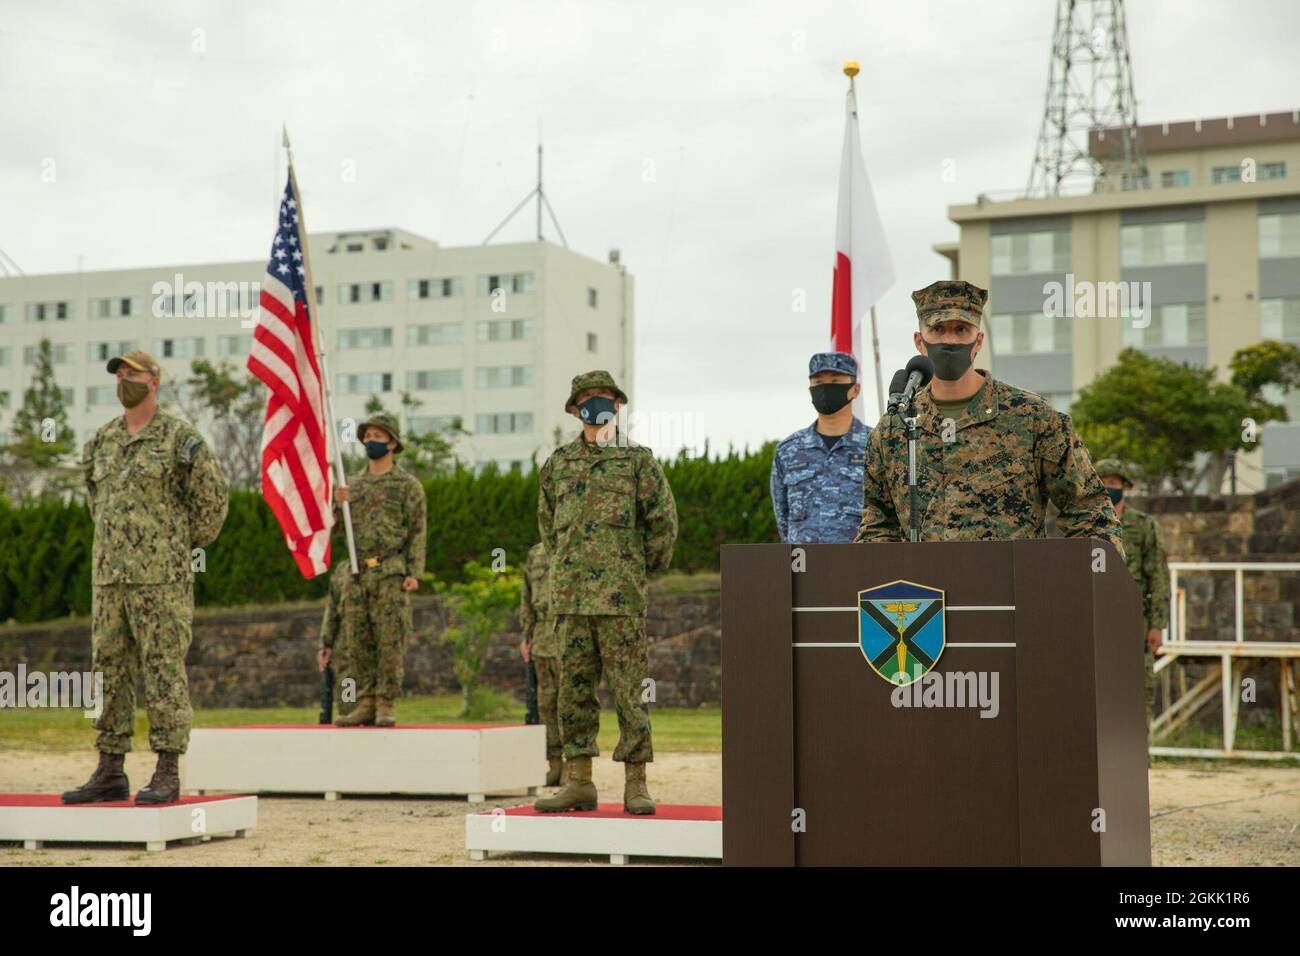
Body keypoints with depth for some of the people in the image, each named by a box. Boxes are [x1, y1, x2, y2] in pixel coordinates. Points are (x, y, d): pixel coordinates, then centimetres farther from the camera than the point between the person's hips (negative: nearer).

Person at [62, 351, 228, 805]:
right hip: (109, 575, 6)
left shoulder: (180, 437, -5)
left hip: (161, 577, -6)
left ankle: (167, 775, -2)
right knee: (110, 671, 7)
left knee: (164, 670, -5)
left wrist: (183, 546, 4)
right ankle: (110, 773, 12)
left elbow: (213, 497, -3)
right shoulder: (103, 440, 13)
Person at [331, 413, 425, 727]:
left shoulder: (408, 484, 2)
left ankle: (385, 705, -4)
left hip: (391, 574, -5)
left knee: (390, 640, -5)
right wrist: (338, 503, -6)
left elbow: (417, 532, -3)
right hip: (358, 572, 5)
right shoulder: (353, 484, 16)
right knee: (359, 642, 4)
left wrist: (414, 573, -11)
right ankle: (365, 704, 8)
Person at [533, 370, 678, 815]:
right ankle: (578, 782, 11)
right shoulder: (558, 463, 13)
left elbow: (664, 521, 2)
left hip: (621, 597, -4)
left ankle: (636, 783, 1)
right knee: (574, 690, 5)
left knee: (629, 691, -3)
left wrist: (640, 566, 6)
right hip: (570, 596, 4)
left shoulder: (637, 459, 1)